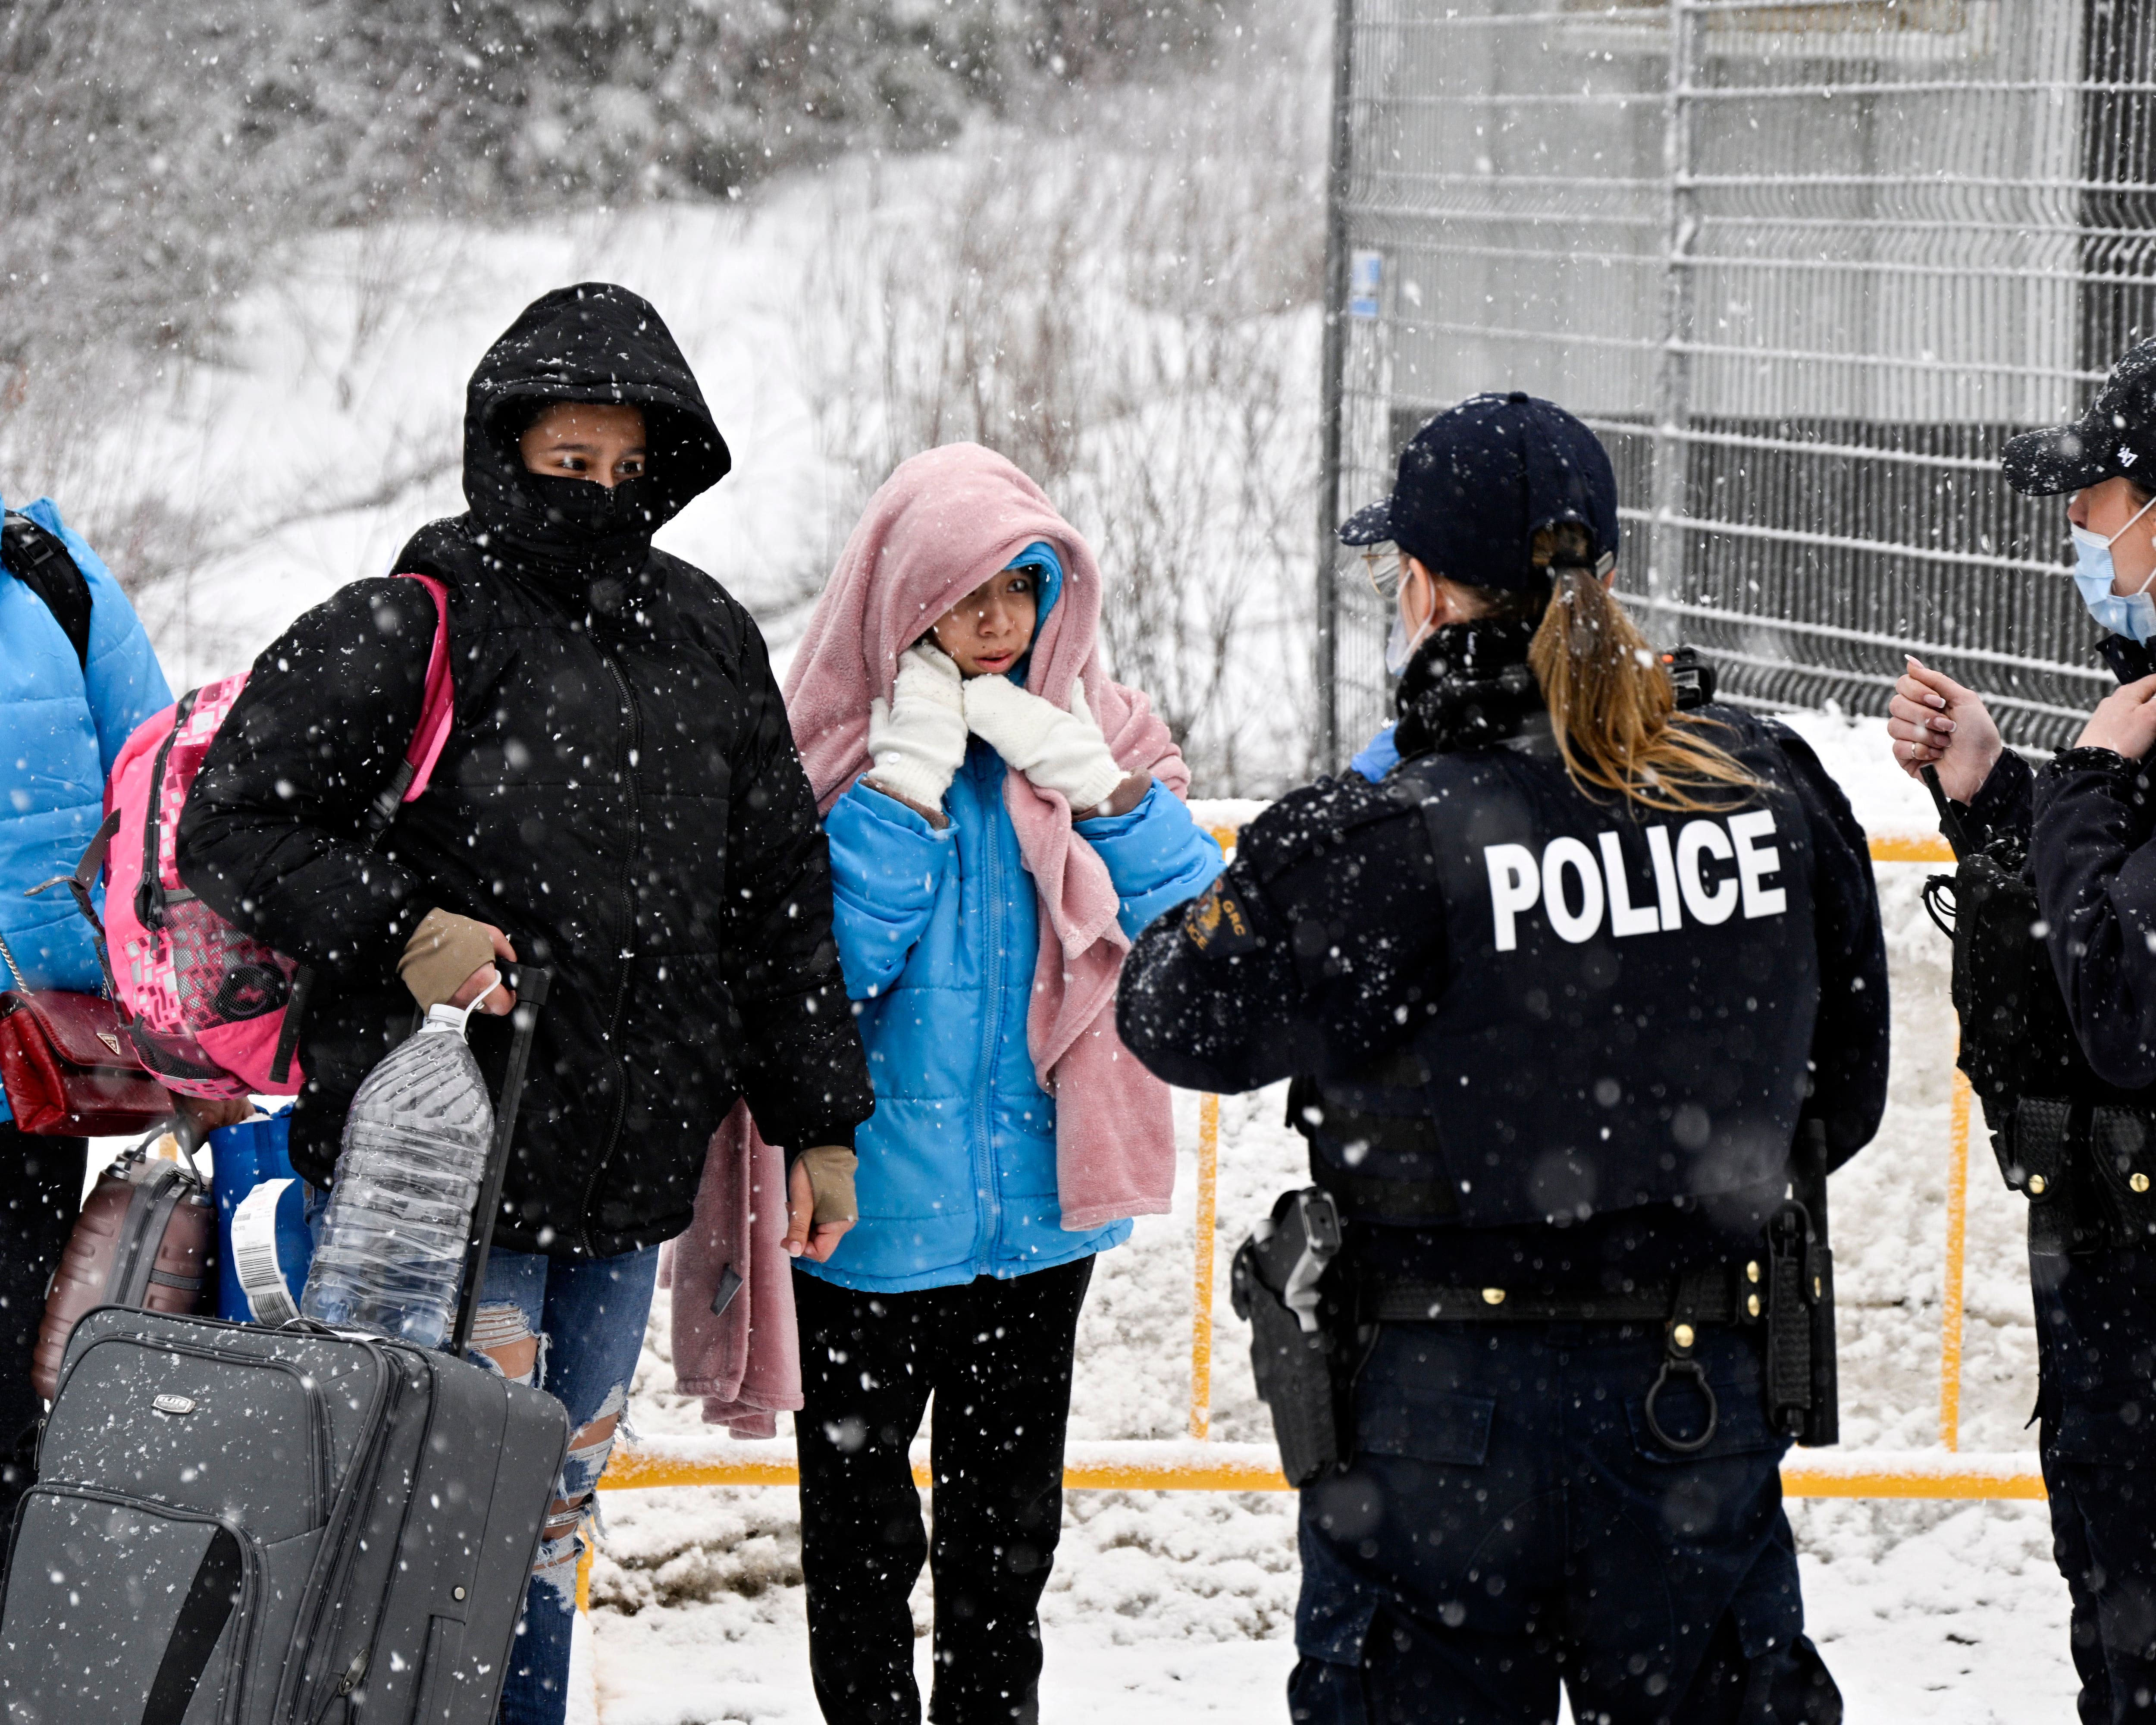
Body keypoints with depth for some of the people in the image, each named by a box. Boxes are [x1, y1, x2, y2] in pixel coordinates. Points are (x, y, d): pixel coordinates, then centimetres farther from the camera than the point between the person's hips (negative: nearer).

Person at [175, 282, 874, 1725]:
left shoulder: (706, 637, 11)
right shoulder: (409, 633, -7)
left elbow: (781, 890, 17)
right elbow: (233, 822, -7)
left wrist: (818, 1118, 16)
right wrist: (391, 933, -21)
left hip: (630, 1171, 6)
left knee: (555, 1505, 15)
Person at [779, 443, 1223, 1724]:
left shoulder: (1096, 735, 2)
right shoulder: (839, 745, -7)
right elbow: (821, 962, -18)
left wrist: (1090, 781, -15)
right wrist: (908, 777, -20)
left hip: (1036, 1196, 3)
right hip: (872, 1208, -3)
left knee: (1010, 1524, 15)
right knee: (861, 1531, 8)